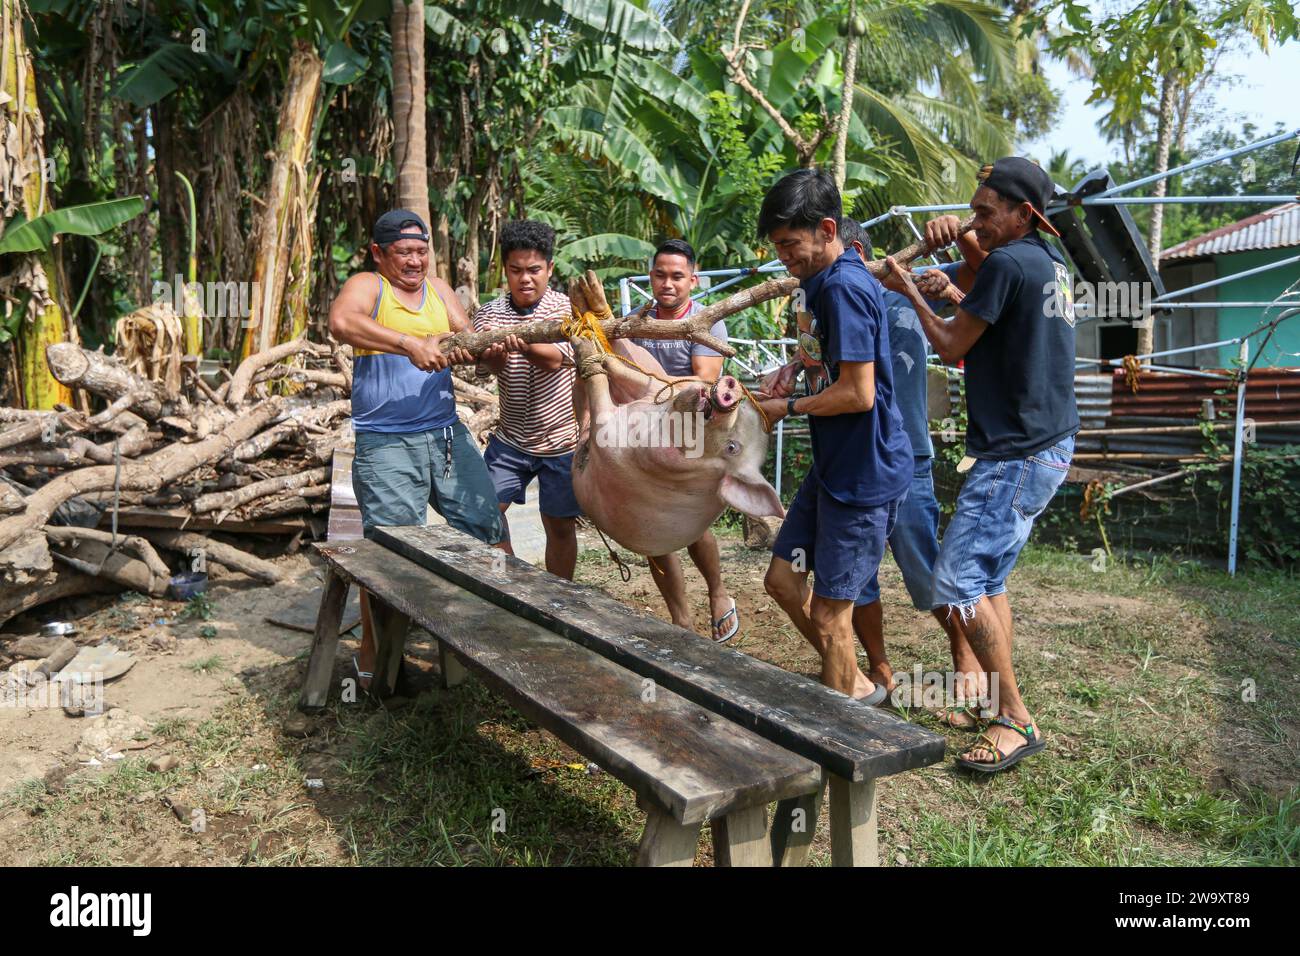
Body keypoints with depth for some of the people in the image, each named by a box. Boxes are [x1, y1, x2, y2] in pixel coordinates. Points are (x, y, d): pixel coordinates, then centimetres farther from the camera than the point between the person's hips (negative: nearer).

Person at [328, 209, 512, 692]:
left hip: (448, 434, 6)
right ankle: (371, 650, 16)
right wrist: (410, 344, -34)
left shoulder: (438, 289, 15)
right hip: (386, 443, -6)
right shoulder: (367, 287, -3)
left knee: (487, 528, 7)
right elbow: (340, 322, -25)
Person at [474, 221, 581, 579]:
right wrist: (493, 349, -44)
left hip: (561, 439, -3)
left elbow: (554, 359, -27)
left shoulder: (567, 308, -9)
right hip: (511, 438, 3)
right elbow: (497, 366, -20)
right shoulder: (489, 314, -1)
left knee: (559, 526, 7)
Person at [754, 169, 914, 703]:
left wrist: (786, 408, -9)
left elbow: (858, 393, -24)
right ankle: (854, 684, 33)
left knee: (829, 612, 1)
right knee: (782, 579, 15)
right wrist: (793, 368, 9)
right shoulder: (822, 281, 11)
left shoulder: (845, 287, -20)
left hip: (865, 474, -10)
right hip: (832, 466, 10)